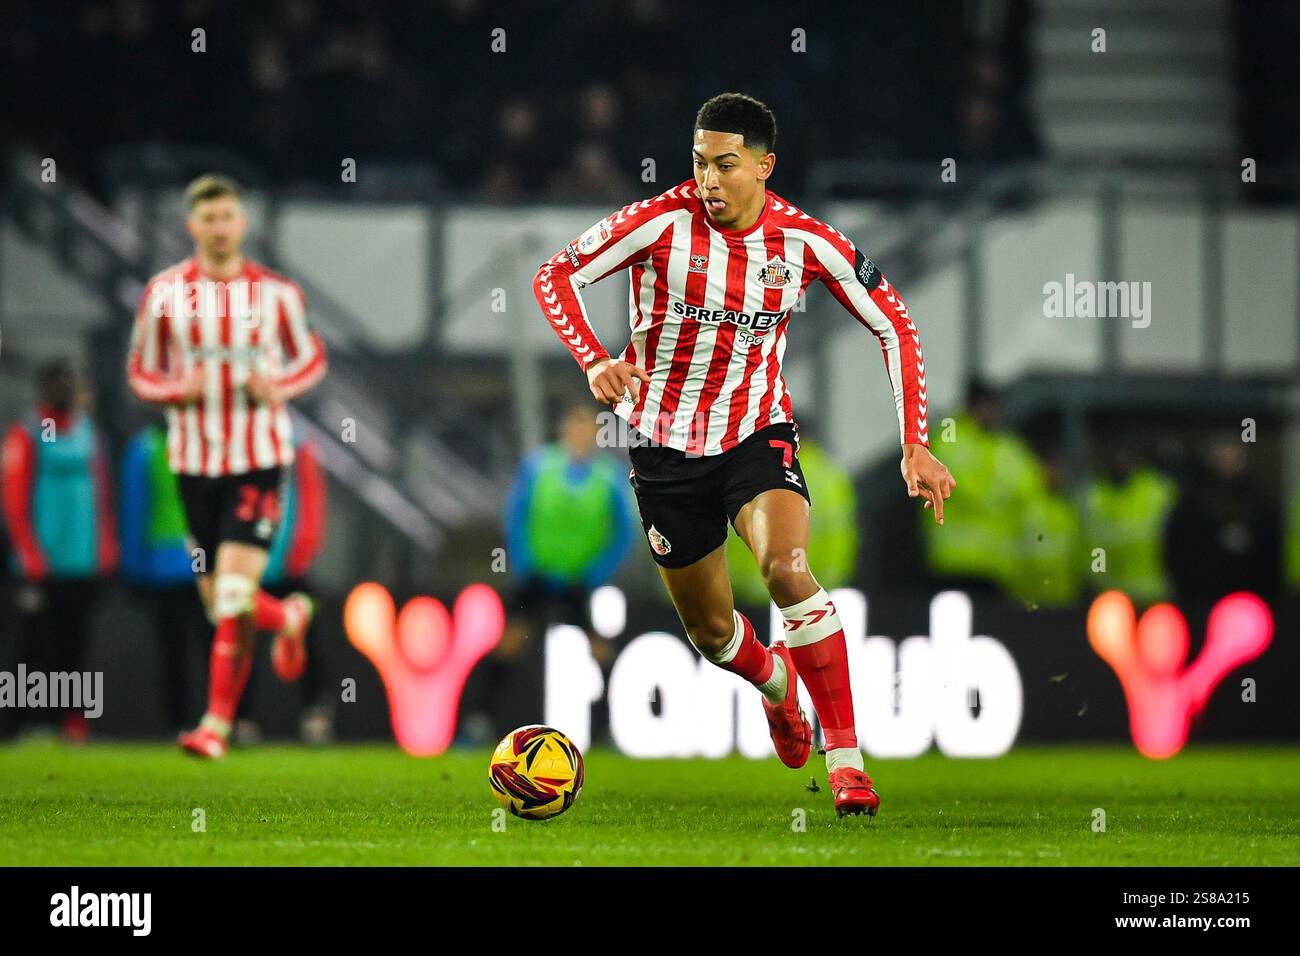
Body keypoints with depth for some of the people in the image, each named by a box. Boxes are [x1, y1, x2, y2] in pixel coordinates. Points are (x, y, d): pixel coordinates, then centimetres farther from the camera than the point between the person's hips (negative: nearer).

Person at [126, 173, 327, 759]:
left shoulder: (275, 292, 0)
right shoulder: (164, 293, 1)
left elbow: (312, 358, 12)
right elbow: (141, 372, 9)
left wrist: (278, 386, -9)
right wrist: (178, 390, -13)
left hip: (261, 458, -2)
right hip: (195, 461, 2)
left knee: (234, 595, -15)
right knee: (219, 604, 7)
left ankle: (217, 723, -8)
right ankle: (288, 618, 40)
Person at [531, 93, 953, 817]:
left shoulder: (806, 242, -12)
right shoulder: (660, 223, -17)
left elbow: (894, 324, -2)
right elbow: (557, 276, -8)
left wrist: (916, 445, -9)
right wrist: (595, 360, -27)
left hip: (757, 433, -1)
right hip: (665, 446, 1)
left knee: (788, 570, -29)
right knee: (711, 631, 9)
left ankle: (847, 758, -22)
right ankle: (775, 681, 47)